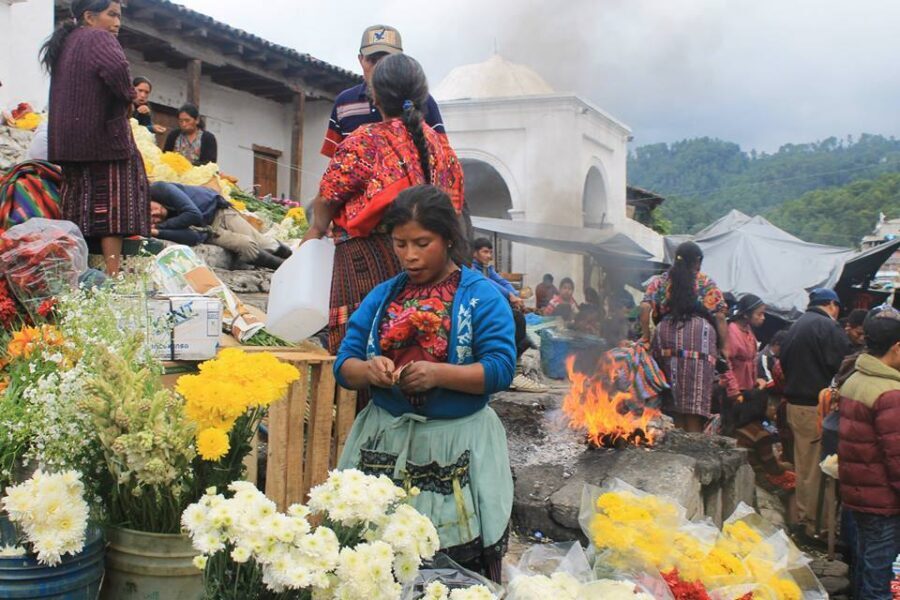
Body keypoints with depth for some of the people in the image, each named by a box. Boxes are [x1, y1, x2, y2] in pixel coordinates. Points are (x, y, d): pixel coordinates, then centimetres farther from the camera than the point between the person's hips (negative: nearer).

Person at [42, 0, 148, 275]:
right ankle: (112, 273, -14)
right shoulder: (98, 38, -6)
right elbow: (117, 69, -26)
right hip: (103, 135, -8)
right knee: (112, 201, -9)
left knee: (78, 208, 9)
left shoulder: (63, 44, 21)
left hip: (66, 139, 8)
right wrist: (127, 96, -9)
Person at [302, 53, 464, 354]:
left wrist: (317, 230, 18)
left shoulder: (365, 141, -5)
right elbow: (453, 204, 14)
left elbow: (326, 199, 0)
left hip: (368, 259, -5)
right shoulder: (441, 145, 10)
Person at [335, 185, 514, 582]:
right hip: (384, 442, 4)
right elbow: (344, 365, 5)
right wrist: (367, 370, -18)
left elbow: (500, 368, -13)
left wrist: (438, 374, -26)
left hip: (455, 447, -3)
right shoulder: (382, 296, 9)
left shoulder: (482, 295, -4)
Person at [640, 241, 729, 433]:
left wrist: (646, 338, 3)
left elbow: (645, 307, 1)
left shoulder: (660, 281, 15)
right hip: (699, 338, -2)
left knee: (674, 396, 9)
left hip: (666, 338, 2)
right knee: (696, 398, -1)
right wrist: (724, 347, 6)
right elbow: (719, 316, 3)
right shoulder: (706, 283, 10)